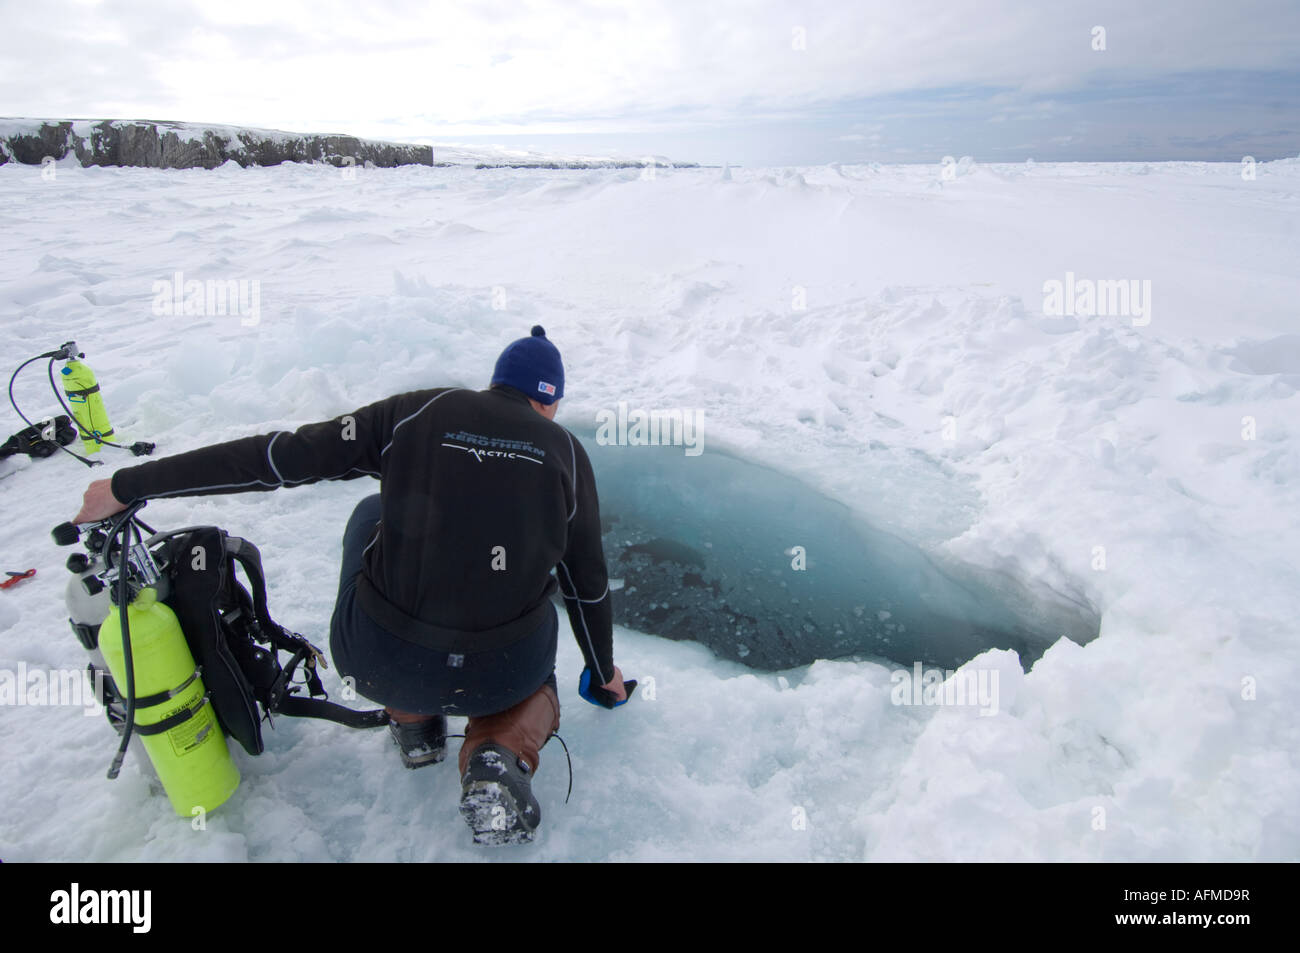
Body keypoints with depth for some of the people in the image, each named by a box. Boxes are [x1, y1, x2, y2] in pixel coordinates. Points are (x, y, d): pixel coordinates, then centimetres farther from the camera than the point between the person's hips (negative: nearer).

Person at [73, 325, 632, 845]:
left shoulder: (417, 413, 2)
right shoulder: (564, 450, 6)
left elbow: (283, 456, -1)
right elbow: (587, 583, 12)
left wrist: (129, 484, 10)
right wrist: (604, 673, 29)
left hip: (380, 665, 0)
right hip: (500, 673, 1)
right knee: (532, 691, 38)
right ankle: (500, 756, 1)